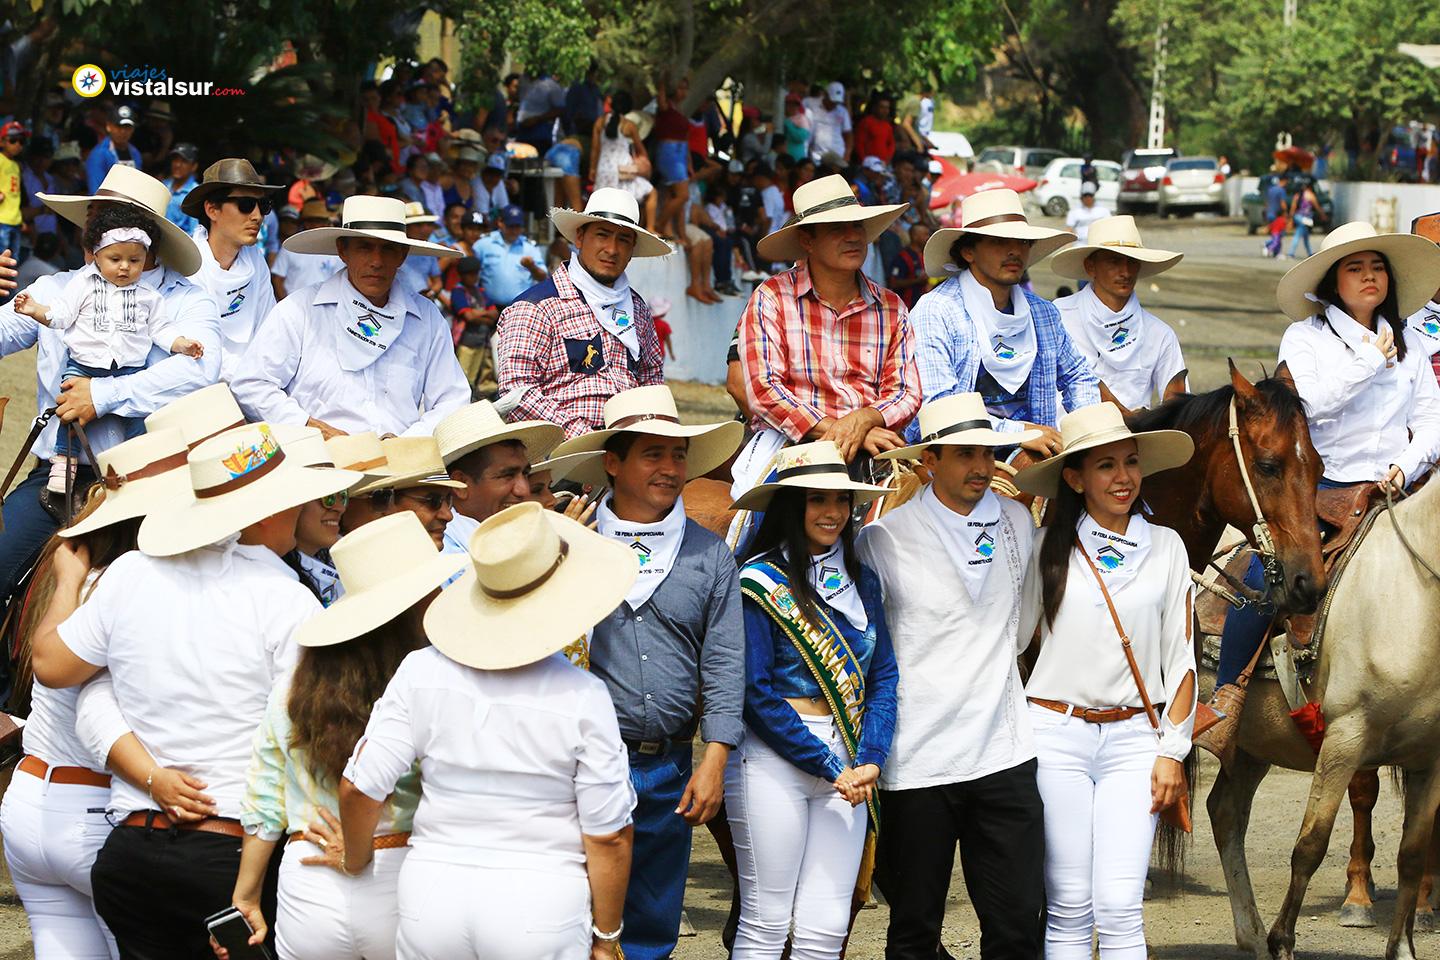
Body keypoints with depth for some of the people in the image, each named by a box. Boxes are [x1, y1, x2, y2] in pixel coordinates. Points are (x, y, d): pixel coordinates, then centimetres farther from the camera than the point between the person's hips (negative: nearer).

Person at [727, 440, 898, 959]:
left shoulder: (861, 580, 12)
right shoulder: (760, 584, -6)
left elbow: (883, 677, 10)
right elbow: (756, 693, -11)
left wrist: (870, 761, -6)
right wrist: (829, 767, -12)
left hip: (845, 766, 5)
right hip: (775, 759, -5)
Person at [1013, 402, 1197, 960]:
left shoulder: (1165, 548, 7)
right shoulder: (1048, 549, 3)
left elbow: (1180, 658, 7)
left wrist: (1173, 749, 1)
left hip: (1133, 737, 0)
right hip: (1056, 732, 0)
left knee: (1120, 908, -8)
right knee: (1069, 907, 0)